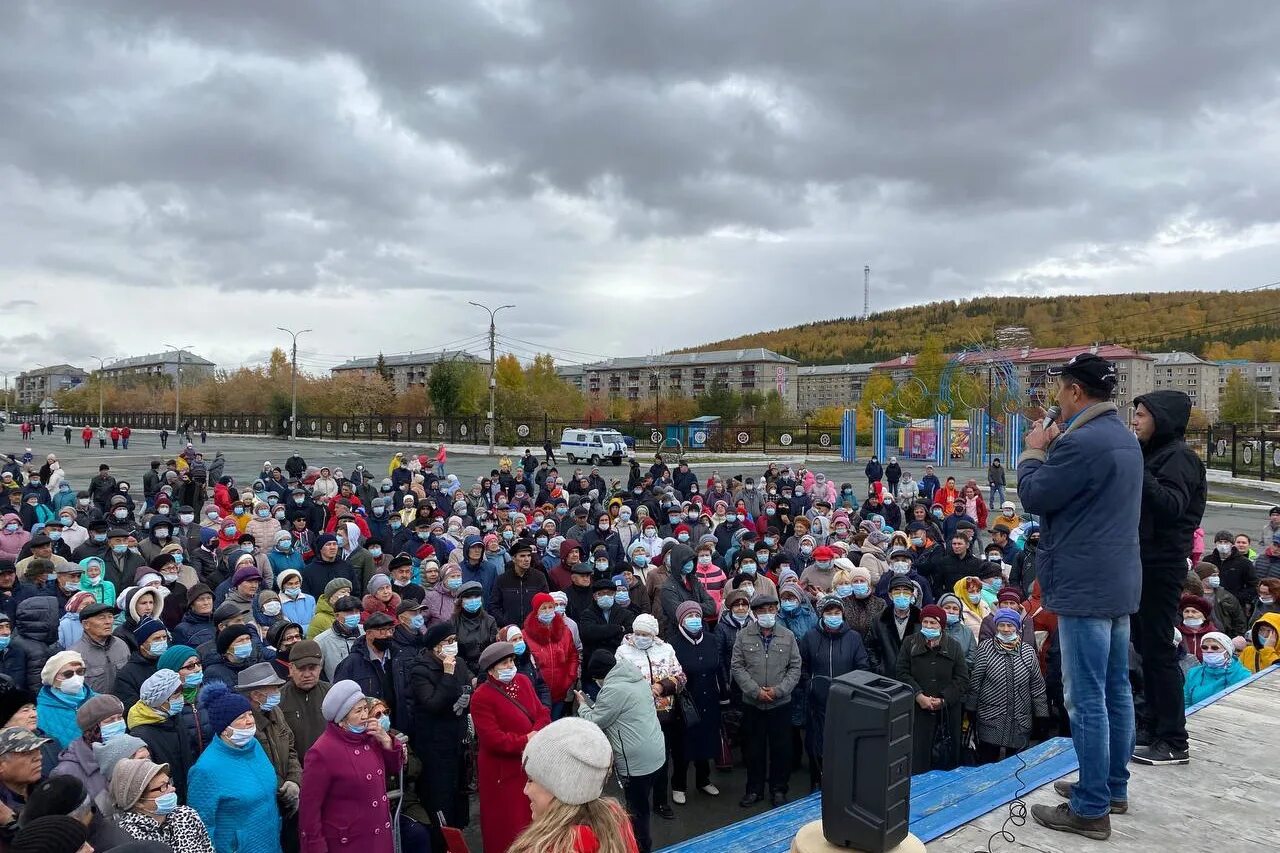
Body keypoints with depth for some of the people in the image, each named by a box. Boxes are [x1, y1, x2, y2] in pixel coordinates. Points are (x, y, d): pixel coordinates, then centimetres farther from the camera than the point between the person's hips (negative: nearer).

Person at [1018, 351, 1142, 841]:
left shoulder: (1081, 441, -20)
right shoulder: (1124, 438, 13)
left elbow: (1034, 497, -14)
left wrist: (1034, 451, 1)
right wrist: (1054, 449, 11)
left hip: (1084, 587, -10)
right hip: (1119, 581, 10)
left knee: (1088, 699, -4)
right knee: (1116, 690, 17)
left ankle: (1091, 810, 4)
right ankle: (1114, 786, 29)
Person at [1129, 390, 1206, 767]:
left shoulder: (1179, 457, -12)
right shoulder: (1150, 453, 14)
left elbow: (1172, 504, -26)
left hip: (1162, 564, -9)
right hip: (1143, 560, 9)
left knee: (1158, 649, -6)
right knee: (1144, 644, 14)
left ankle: (1174, 742, 2)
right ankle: (1154, 726, 25)